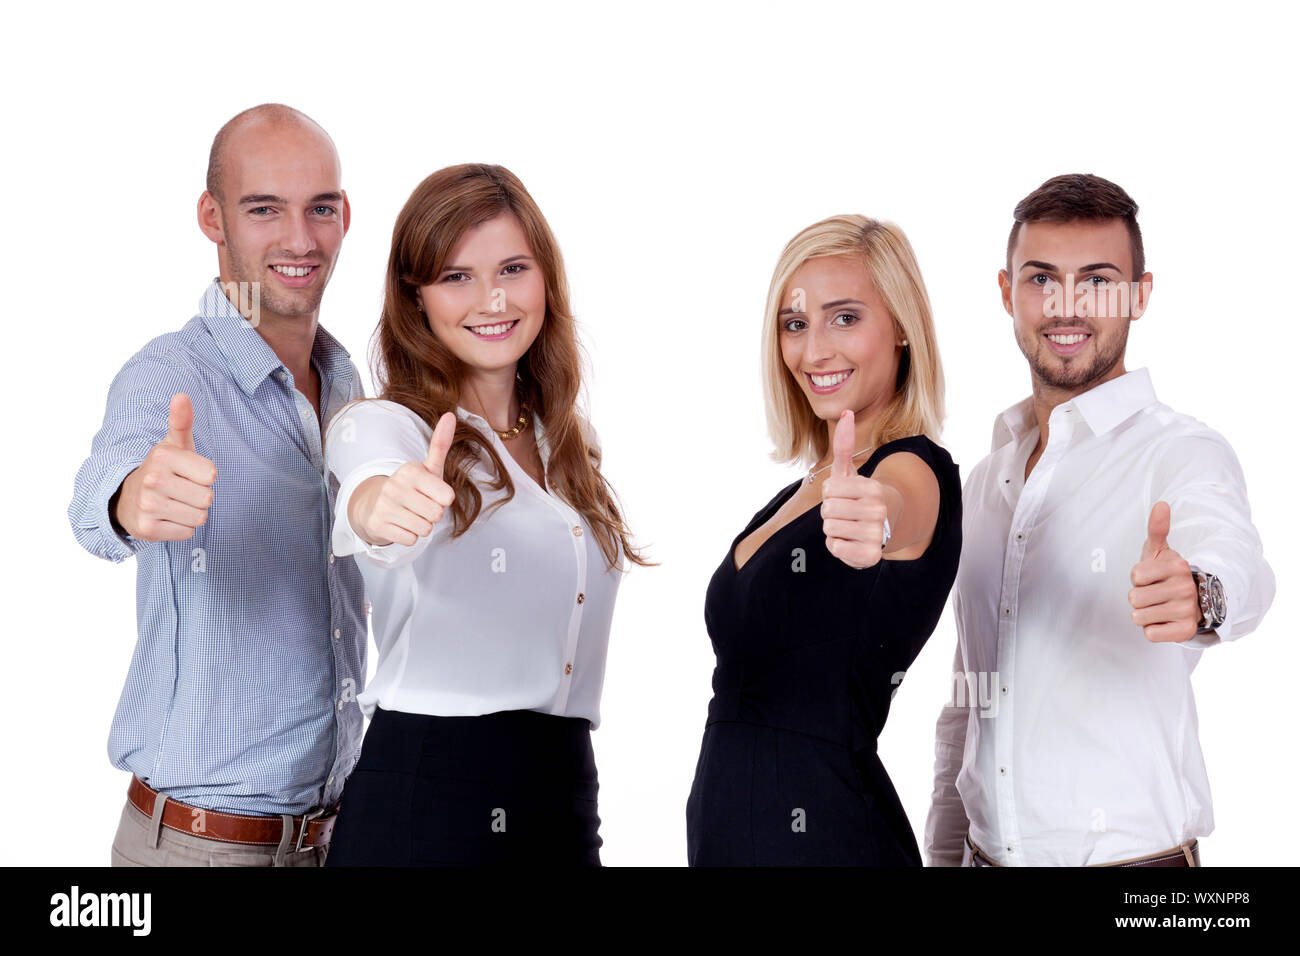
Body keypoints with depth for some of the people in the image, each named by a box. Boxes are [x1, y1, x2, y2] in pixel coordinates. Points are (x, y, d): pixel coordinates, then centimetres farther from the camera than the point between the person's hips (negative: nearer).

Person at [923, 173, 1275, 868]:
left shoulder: (1183, 454, -11)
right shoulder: (987, 478, 8)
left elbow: (1235, 561, -33)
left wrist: (1201, 594, -54)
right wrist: (943, 850, 9)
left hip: (1130, 851, -5)